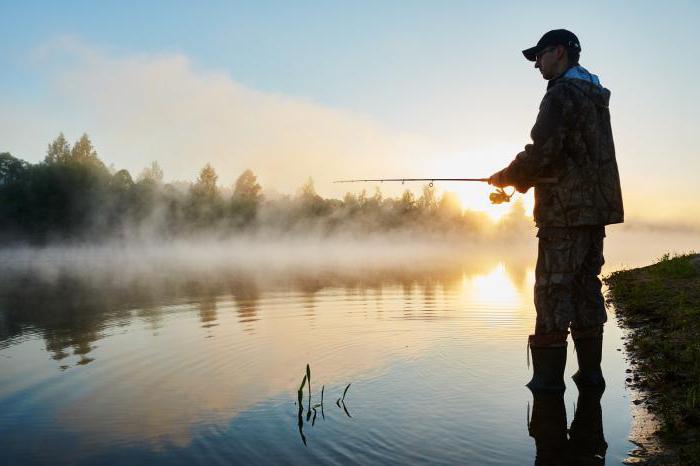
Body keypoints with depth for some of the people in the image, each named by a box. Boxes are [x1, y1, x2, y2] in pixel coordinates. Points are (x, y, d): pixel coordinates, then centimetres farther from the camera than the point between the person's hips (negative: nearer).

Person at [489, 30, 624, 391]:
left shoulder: (562, 93, -9)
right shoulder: (596, 97, 20)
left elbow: (543, 152, -18)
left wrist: (506, 177, -2)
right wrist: (522, 179, 19)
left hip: (566, 211, -9)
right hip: (595, 209, 9)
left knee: (553, 290, -5)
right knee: (586, 287, 10)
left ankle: (549, 376, -1)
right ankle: (589, 372, 14)